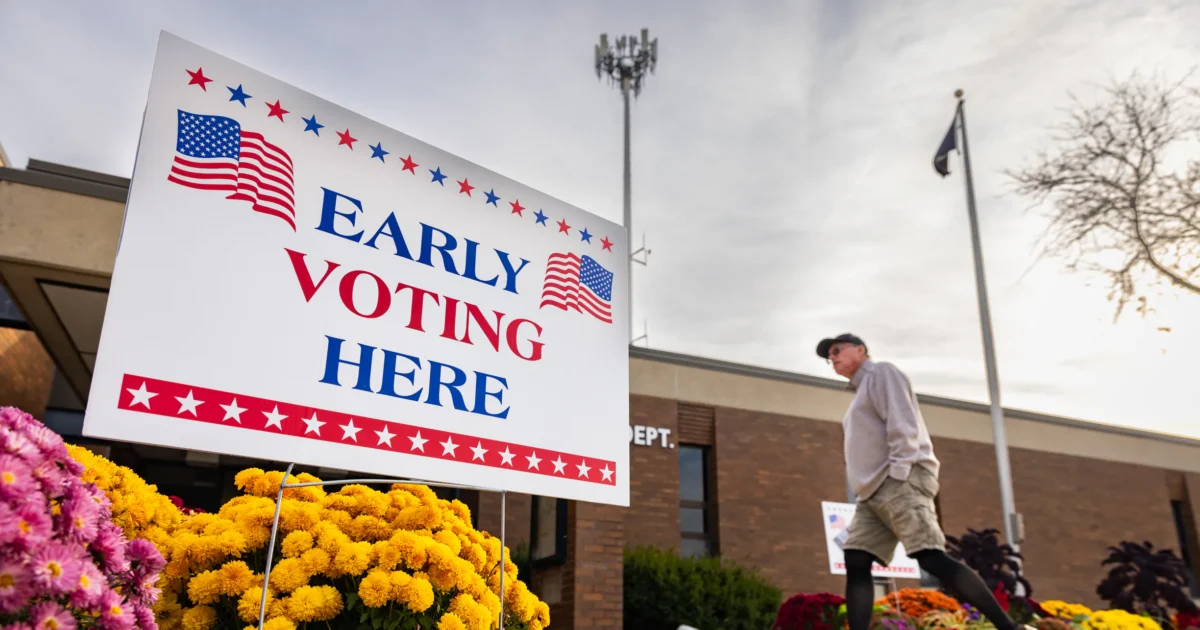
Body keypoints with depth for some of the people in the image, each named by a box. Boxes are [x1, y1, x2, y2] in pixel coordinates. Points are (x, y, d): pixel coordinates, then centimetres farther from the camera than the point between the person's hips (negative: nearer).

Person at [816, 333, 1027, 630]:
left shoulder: (881, 372, 4)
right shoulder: (861, 391, 31)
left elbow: (901, 423, -10)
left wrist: (899, 474, -19)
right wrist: (864, 490, 17)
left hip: (902, 482, -9)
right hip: (873, 491, 9)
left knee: (931, 557, -19)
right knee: (855, 562, -4)